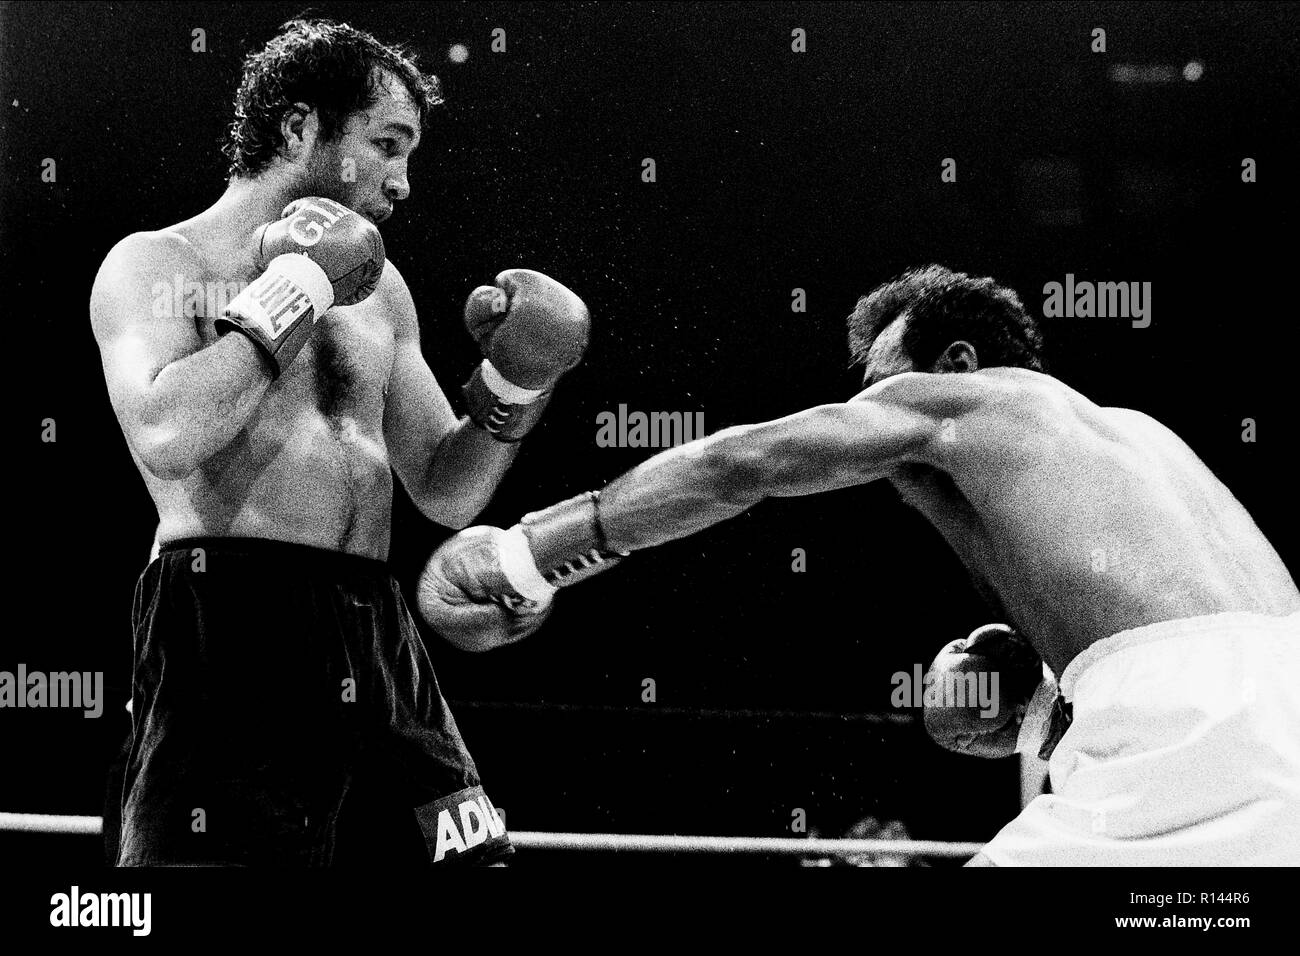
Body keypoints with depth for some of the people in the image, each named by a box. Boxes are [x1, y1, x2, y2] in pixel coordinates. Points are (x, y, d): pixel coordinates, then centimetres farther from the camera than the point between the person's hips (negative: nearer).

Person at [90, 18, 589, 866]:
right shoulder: (157, 265, 2)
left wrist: (512, 387, 7)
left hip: (376, 630, 7)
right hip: (231, 626, -7)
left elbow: (447, 494, 25)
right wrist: (291, 294, -8)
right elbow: (166, 438, -19)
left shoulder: (376, 287, 22)